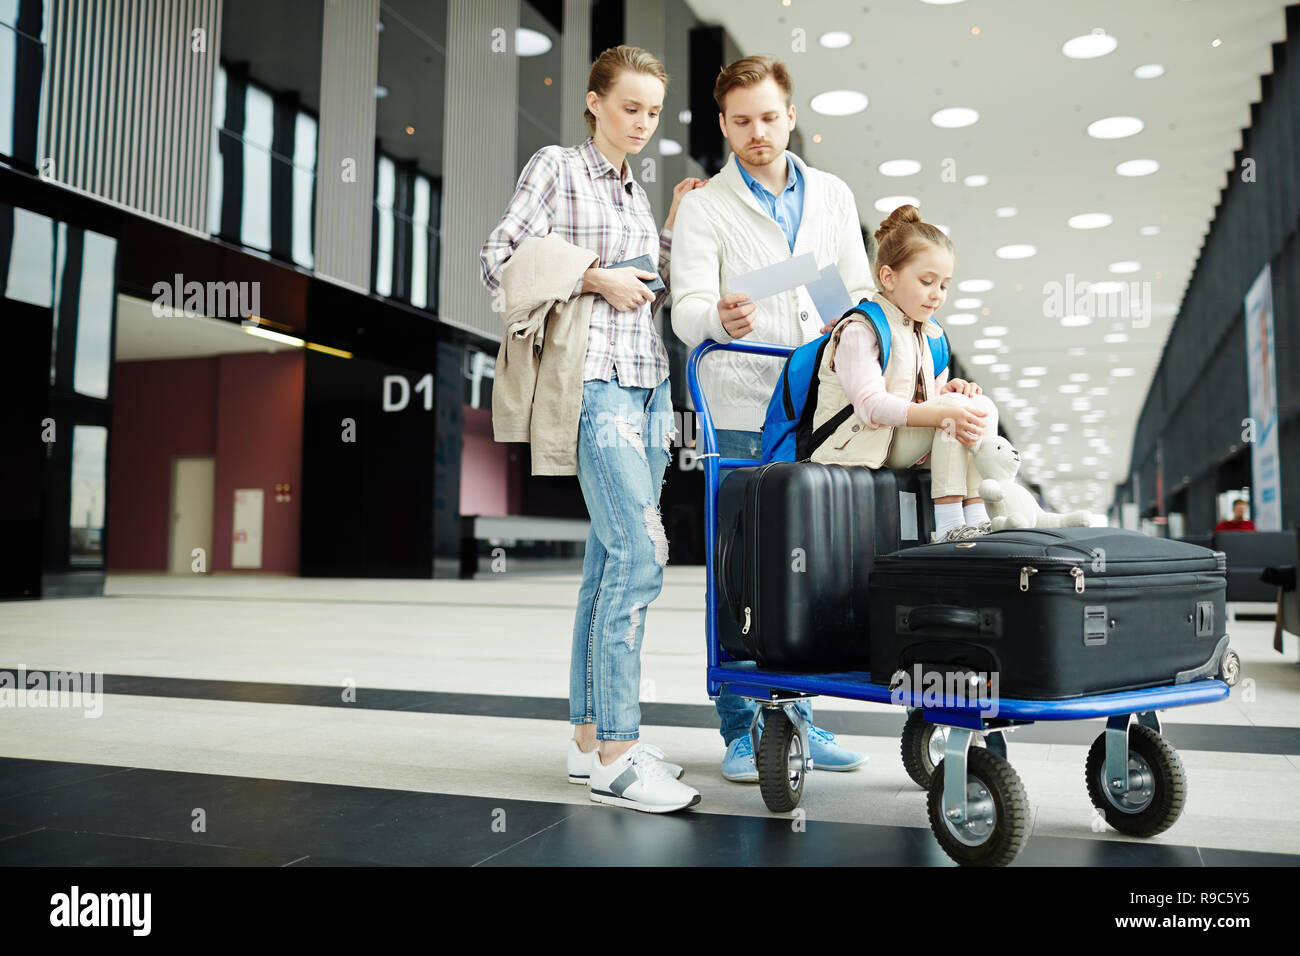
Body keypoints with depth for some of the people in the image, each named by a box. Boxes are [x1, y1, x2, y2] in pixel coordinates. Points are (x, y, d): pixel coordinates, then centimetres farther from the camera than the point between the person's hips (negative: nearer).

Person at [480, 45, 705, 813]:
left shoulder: (635, 191, 23)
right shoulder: (557, 167, 3)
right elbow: (501, 260, -6)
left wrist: (676, 228, 11)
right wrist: (596, 277, -10)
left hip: (647, 382, 8)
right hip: (595, 380, -8)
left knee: (613, 560, 6)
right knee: (641, 554, -18)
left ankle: (591, 736, 14)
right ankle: (616, 755, -12)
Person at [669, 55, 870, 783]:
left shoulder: (833, 195, 15)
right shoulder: (704, 208, 4)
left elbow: (860, 290, 14)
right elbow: (687, 308, -9)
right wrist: (718, 318, -32)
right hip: (745, 412, -3)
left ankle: (796, 720, 22)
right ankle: (743, 730, 11)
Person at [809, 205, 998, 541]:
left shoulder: (930, 333, 16)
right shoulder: (858, 331, -13)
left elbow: (930, 394, 20)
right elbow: (871, 406, -24)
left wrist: (949, 388, -5)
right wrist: (943, 412, -32)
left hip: (909, 449, 8)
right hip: (862, 443, -8)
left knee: (984, 406, -10)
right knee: (955, 409, -23)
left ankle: (976, 514, -20)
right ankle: (948, 523, -25)